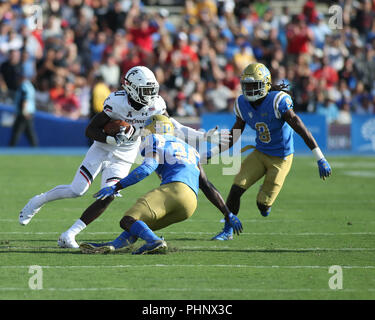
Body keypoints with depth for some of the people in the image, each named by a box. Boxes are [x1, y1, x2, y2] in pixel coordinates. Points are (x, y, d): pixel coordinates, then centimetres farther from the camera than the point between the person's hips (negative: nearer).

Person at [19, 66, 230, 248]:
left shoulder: (155, 105, -9)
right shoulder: (117, 103, -22)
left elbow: (173, 128, 1)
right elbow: (90, 130, -16)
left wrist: (205, 136, -5)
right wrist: (111, 139, -32)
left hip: (123, 160, 3)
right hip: (101, 150, -3)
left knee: (108, 197, -16)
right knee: (77, 190, -14)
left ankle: (69, 236, -10)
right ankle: (38, 202, 15)